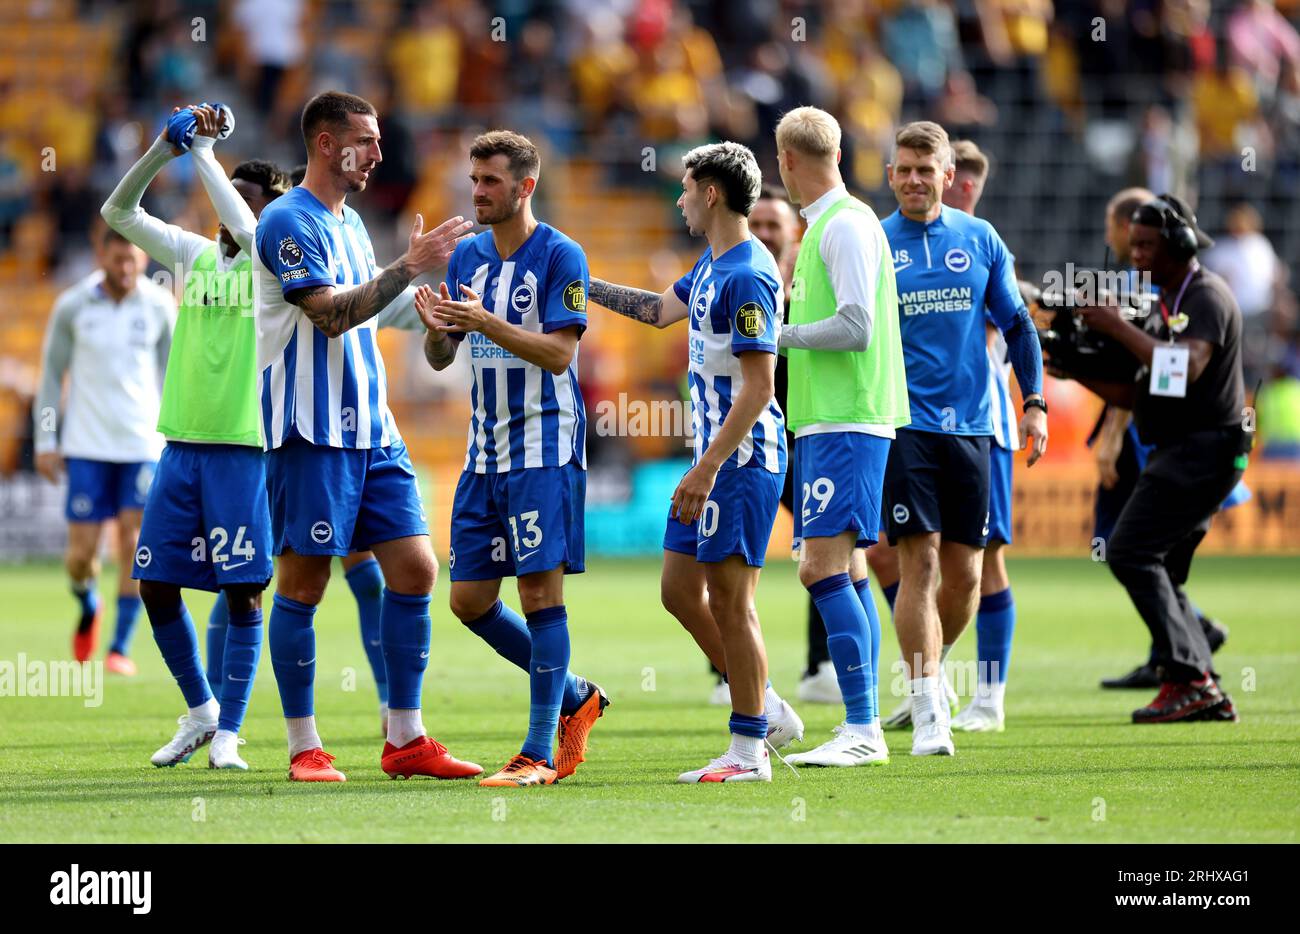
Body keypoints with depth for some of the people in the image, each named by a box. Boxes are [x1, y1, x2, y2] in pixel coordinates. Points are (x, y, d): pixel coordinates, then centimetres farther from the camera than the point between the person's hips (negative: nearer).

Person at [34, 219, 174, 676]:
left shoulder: (160, 306, 1)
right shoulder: (72, 307, -1)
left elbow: (171, 373, 11)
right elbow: (52, 373, 6)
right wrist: (46, 441, 3)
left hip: (144, 444, 0)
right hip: (86, 445, 0)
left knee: (134, 544, -8)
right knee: (82, 550, -2)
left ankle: (120, 647, 1)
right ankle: (87, 608, 31)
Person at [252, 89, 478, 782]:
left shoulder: (349, 222, 18)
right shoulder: (289, 221, -9)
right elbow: (331, 313, -19)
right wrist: (408, 267, -21)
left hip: (370, 430, 8)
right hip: (311, 433, -8)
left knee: (415, 569, 1)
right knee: (303, 582, -3)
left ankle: (406, 739, 6)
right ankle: (303, 747, 4)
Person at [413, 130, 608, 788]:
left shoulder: (560, 256, -8)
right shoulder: (467, 257, 12)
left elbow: (559, 353, -15)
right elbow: (440, 358, 12)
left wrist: (486, 322, -25)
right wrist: (435, 327, -11)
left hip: (544, 444, -7)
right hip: (486, 450, 7)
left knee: (540, 591, -9)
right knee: (470, 599, 6)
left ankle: (540, 754, -5)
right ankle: (575, 697, 23)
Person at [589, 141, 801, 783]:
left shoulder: (746, 276, -17)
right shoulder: (711, 266, 13)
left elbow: (757, 387, -21)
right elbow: (660, 309, 33)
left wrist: (706, 470, -24)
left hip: (742, 459, -10)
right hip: (715, 457, 10)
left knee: (729, 599, -6)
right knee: (680, 589, 11)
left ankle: (748, 750, 0)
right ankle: (767, 708, 19)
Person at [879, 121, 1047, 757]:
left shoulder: (980, 240, 8)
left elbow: (1016, 324, 14)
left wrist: (1034, 403, 5)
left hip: (968, 426, 3)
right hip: (904, 424, -3)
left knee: (964, 573, 4)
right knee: (919, 564, -11)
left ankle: (927, 671, 30)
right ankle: (928, 715, -11)